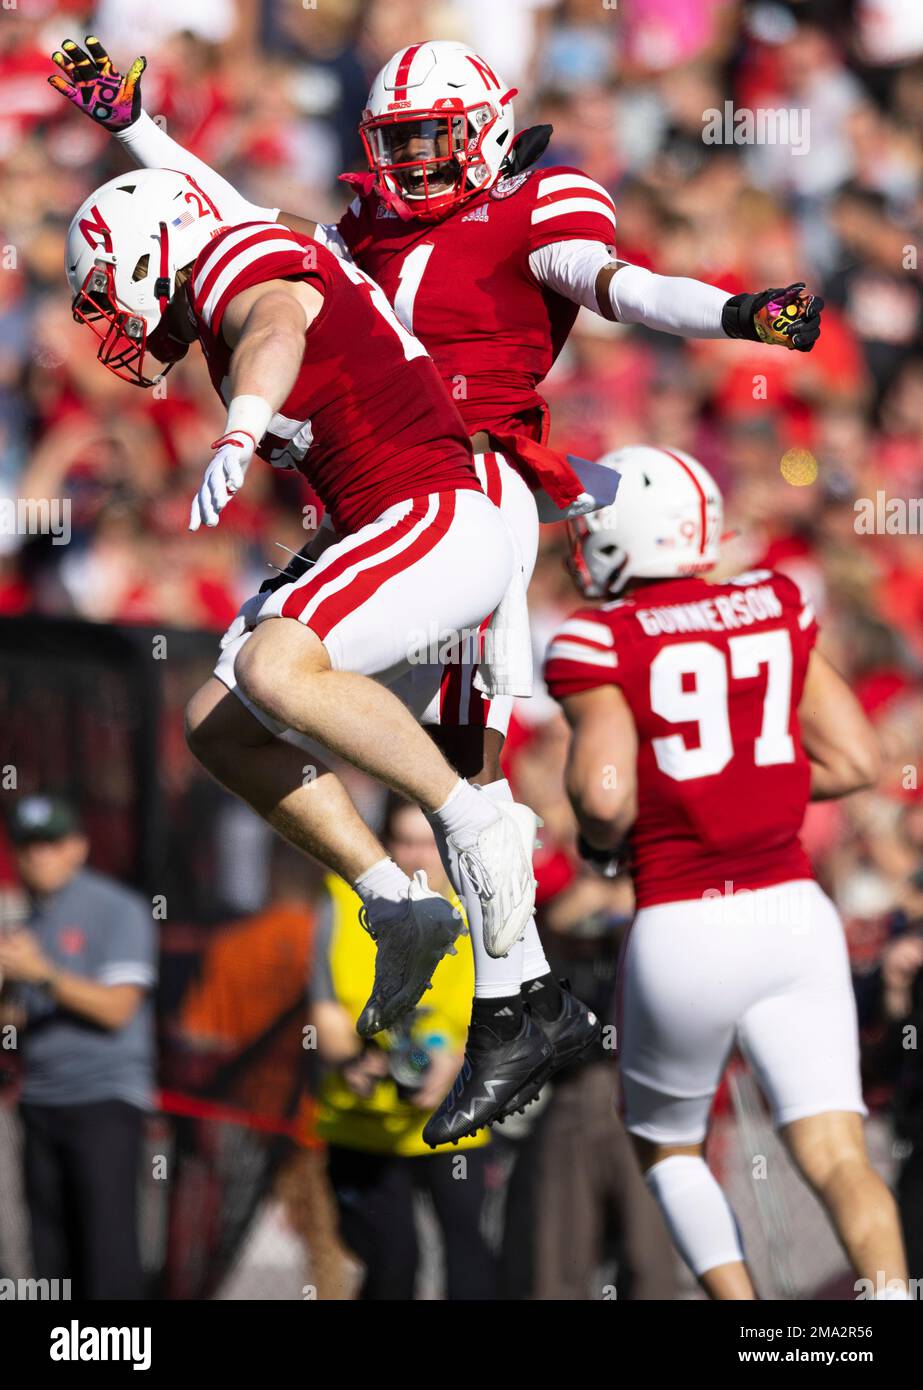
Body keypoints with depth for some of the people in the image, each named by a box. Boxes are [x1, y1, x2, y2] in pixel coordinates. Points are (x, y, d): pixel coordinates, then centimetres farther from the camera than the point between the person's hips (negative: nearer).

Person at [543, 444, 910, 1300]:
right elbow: (855, 763, 10)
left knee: (667, 1143, 21)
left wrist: (598, 842, 5)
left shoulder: (601, 643, -5)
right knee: (836, 1157, -3)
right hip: (793, 910, 3)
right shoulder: (774, 611, 9)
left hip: (684, 933, -3)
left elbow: (605, 798, -17)